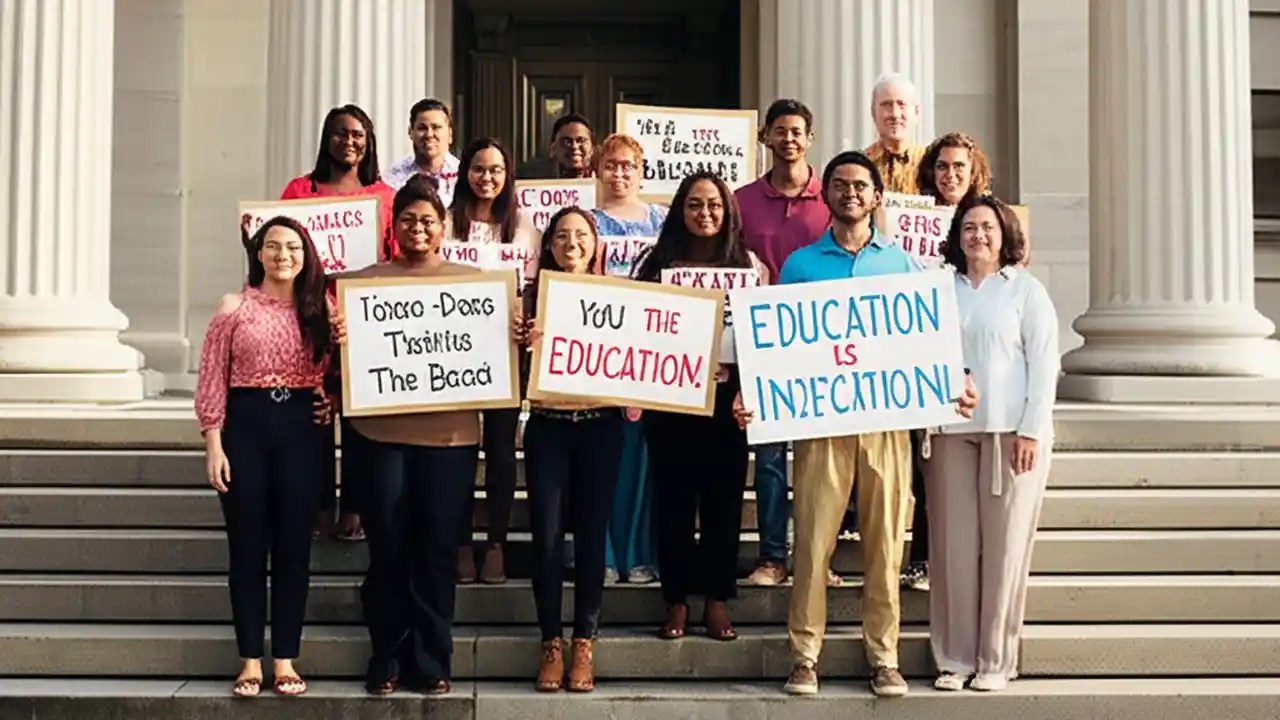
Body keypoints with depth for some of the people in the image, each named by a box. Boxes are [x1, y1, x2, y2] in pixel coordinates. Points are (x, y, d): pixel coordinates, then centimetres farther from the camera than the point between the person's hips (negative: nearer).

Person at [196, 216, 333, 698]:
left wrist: (331, 405, -4)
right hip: (245, 424, -2)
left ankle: (285, 660, 13)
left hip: (301, 427, 2)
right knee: (247, 546, 3)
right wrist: (213, 444, -7)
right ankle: (250, 661, 12)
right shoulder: (234, 308, 1)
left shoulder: (318, 310, 9)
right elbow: (212, 380, -1)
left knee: (294, 546, 4)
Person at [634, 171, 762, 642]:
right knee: (673, 498, 5)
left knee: (723, 497, 5)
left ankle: (717, 600, 16)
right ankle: (676, 601, 15)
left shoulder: (749, 265, 6)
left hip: (726, 395, 0)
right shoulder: (657, 262, 6)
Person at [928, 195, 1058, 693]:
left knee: (1005, 545, 0)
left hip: (1012, 430, -2)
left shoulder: (1025, 288, 5)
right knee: (954, 545, 2)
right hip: (952, 430, 2)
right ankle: (953, 658, 10)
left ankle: (996, 660, 8)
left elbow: (1043, 362, 0)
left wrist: (1032, 430, -8)